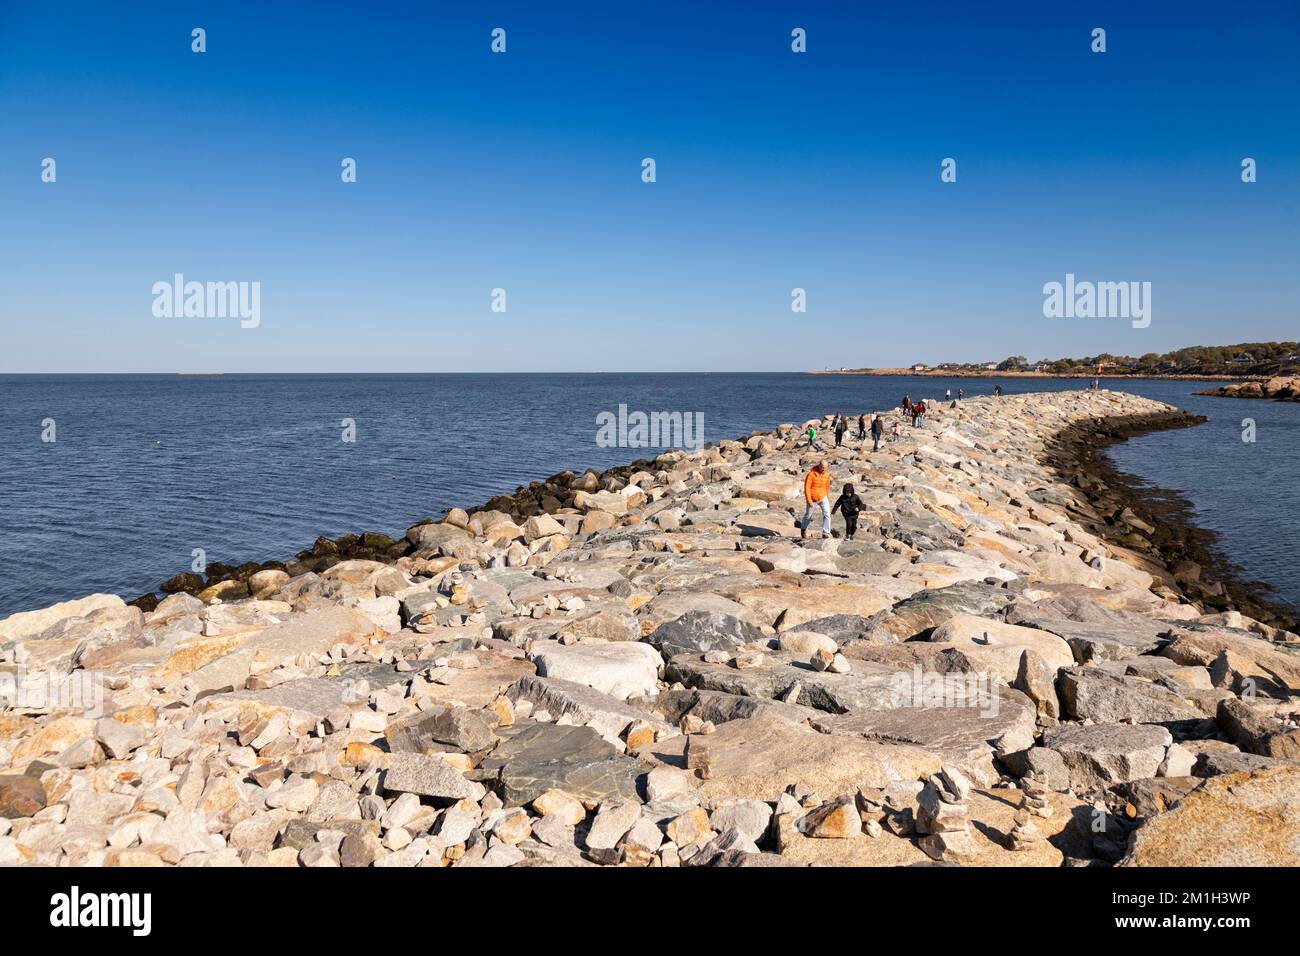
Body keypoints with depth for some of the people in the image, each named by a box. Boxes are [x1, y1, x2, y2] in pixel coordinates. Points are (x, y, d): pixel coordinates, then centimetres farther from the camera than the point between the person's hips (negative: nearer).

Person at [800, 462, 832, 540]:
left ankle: (825, 533, -12)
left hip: (823, 498, 3)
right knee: (808, 516, 13)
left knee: (826, 514, -15)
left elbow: (827, 487, 10)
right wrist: (809, 501, -21)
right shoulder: (811, 474, -20)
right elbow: (807, 488, -18)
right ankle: (803, 528, 41)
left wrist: (828, 498, 18)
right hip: (812, 499, -3)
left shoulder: (827, 475, -5)